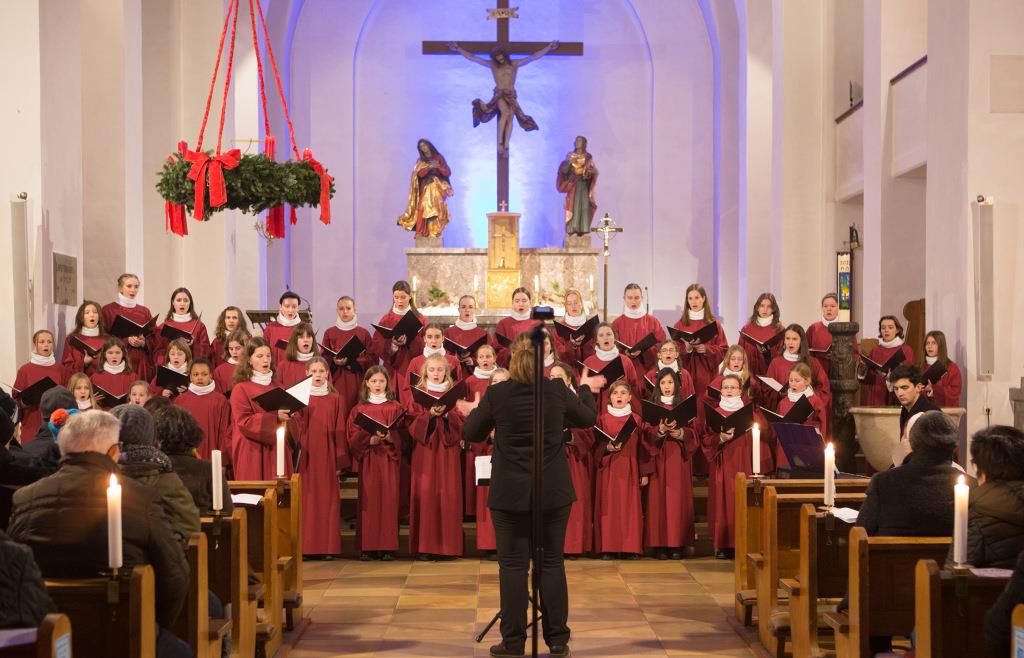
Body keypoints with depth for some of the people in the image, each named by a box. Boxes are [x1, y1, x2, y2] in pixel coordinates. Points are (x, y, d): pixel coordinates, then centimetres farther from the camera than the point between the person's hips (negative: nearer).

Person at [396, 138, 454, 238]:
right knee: (422, 210, -13)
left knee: (436, 210, -14)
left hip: (437, 189, -1)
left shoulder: (439, 158, 7)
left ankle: (435, 233, -15)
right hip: (425, 189, 1)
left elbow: (448, 172, 1)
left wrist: (438, 167, -15)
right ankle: (421, 234, -16)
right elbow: (420, 174, -5)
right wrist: (429, 167, -18)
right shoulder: (420, 161, 12)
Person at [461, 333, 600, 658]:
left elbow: (471, 434, 4)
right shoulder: (558, 390, -3)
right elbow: (588, 418, 13)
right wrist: (586, 388, 31)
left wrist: (475, 411, 25)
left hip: (510, 494, -1)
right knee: (552, 563, 8)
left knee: (513, 566, 3)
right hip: (554, 492, 2)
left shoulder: (496, 394, -6)